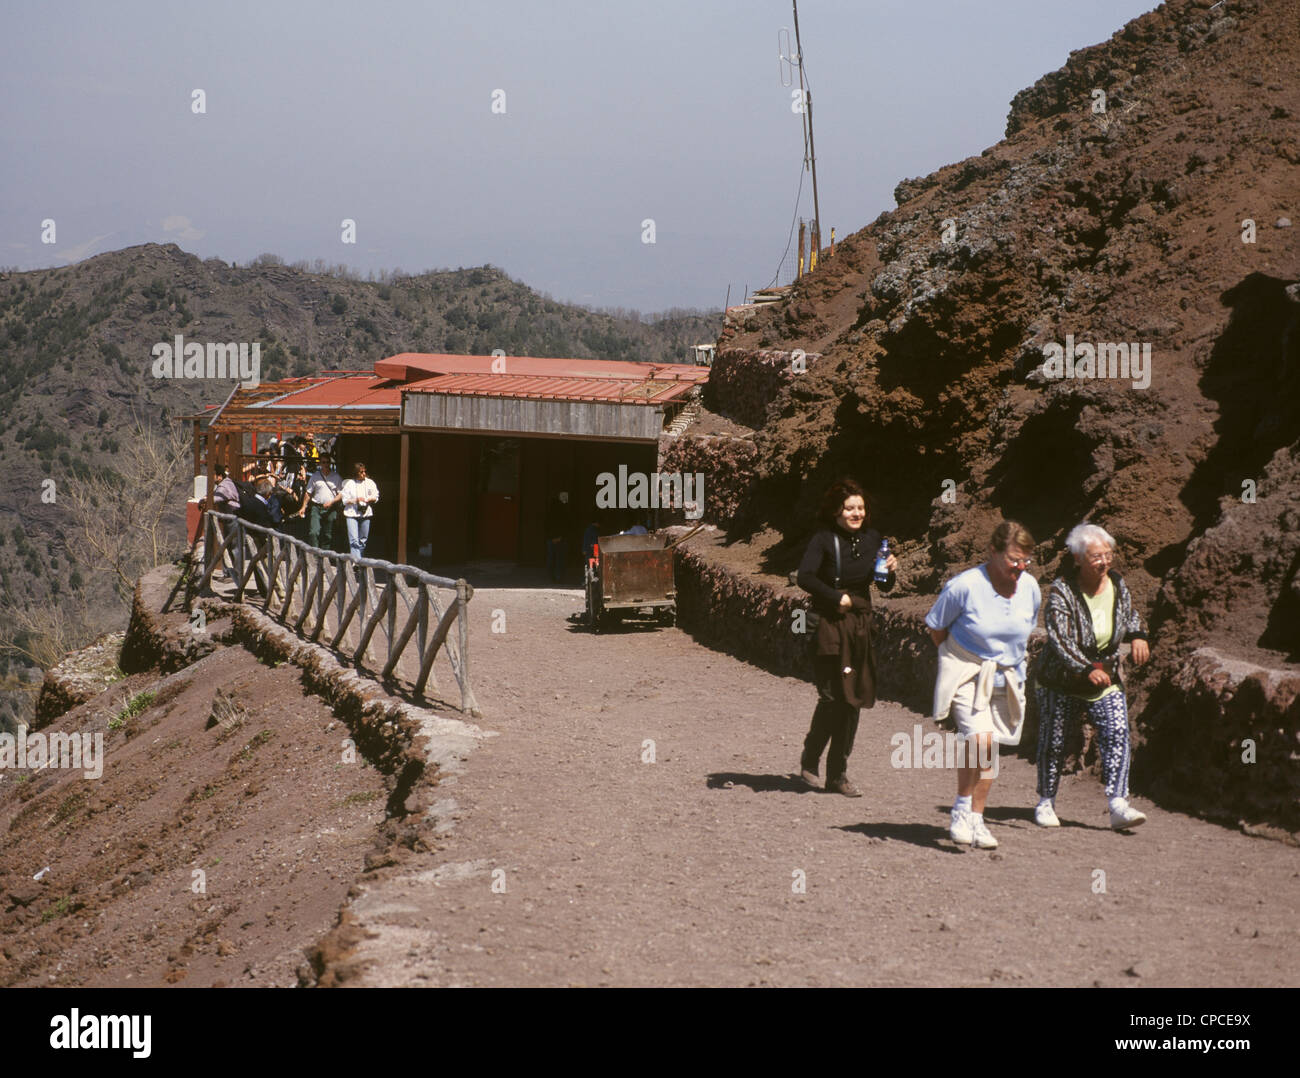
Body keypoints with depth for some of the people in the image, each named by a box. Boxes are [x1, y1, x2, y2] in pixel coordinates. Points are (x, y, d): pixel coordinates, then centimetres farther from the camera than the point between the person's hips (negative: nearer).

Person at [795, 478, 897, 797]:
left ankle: (838, 775, 14)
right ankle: (810, 760, 10)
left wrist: (890, 571, -5)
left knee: (853, 700, 6)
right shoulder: (824, 540, -7)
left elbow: (884, 587, 16)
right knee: (833, 696, -12)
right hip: (829, 627, -6)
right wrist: (837, 597, -19)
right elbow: (804, 577, -21)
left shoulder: (872, 538, 9)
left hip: (861, 627, 6)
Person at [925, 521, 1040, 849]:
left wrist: (1009, 659, 15)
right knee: (980, 739, -23)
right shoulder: (965, 586, -18)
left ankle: (976, 819, 22)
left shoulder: (1030, 588, -3)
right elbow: (935, 626, -4)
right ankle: (961, 809, -4)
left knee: (990, 748, 8)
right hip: (968, 674, -5)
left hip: (1007, 678, 5)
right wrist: (958, 659, 2)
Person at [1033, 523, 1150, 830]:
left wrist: (1138, 636, -2)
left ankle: (1118, 806, -15)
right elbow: (1058, 640, -27)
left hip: (1106, 678, 4)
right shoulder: (1061, 592, -19)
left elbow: (1130, 614, 19)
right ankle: (1046, 802, 25)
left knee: (1117, 734, -13)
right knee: (1054, 741, 5)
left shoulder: (1116, 584, -1)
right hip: (1061, 681, -4)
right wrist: (1087, 669, -38)